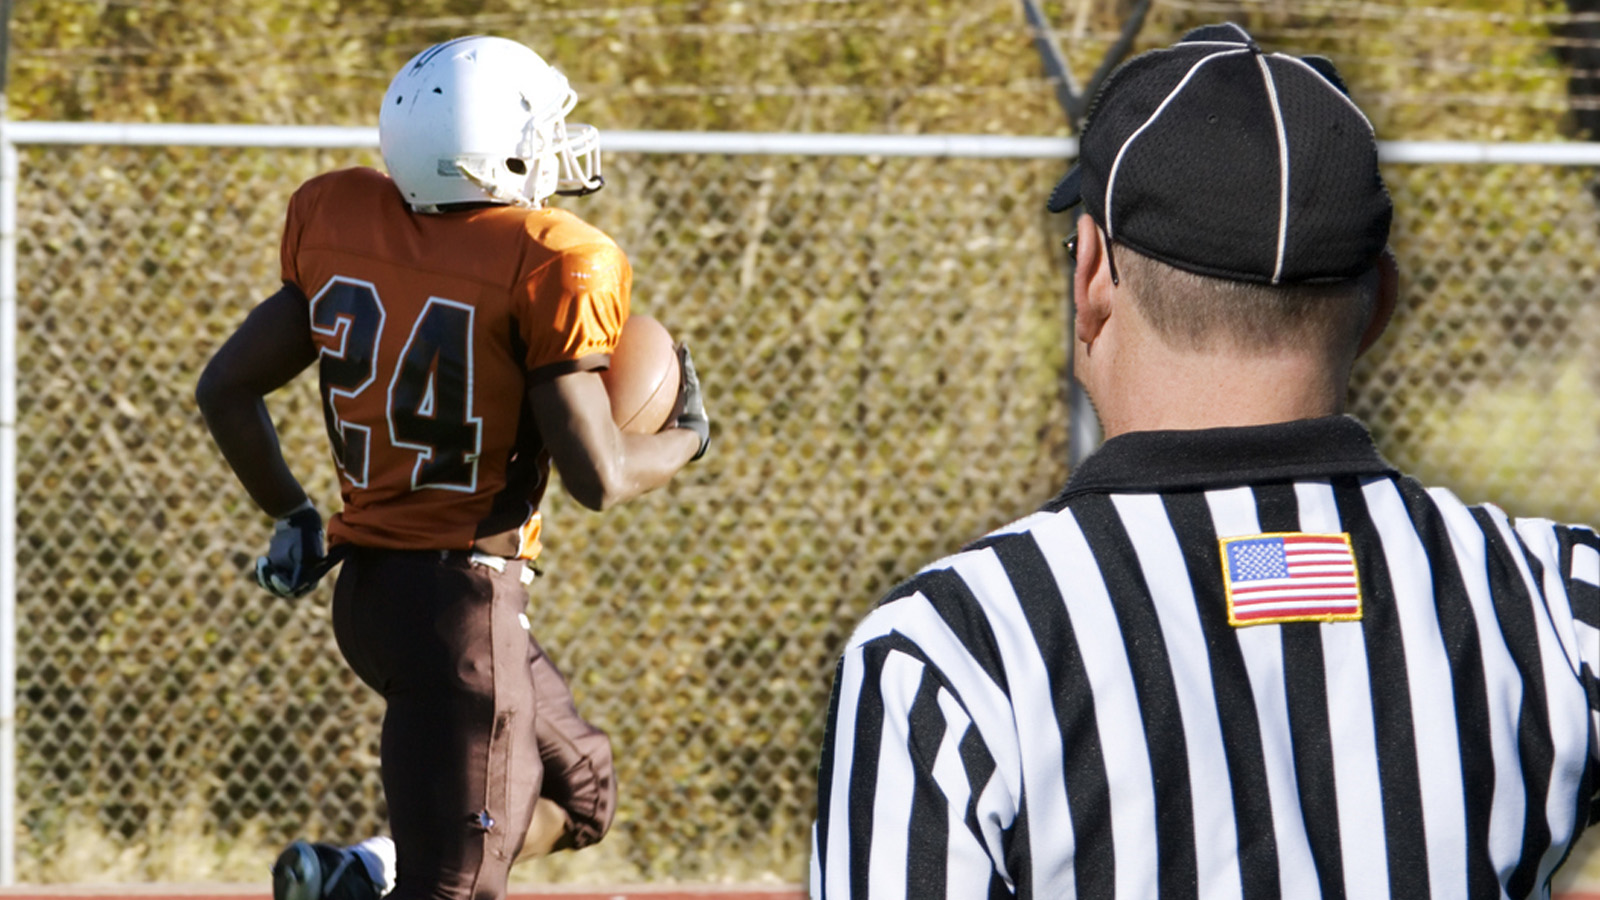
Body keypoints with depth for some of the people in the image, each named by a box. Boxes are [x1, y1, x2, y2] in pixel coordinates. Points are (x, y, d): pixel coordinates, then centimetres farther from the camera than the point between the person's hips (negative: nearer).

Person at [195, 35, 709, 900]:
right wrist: (686, 438, 6)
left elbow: (226, 391, 10)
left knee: (578, 793, 23)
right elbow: (598, 477, -15)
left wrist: (292, 518, 23)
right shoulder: (547, 269, -14)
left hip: (365, 589, 8)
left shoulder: (344, 226, 5)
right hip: (460, 594, -8)